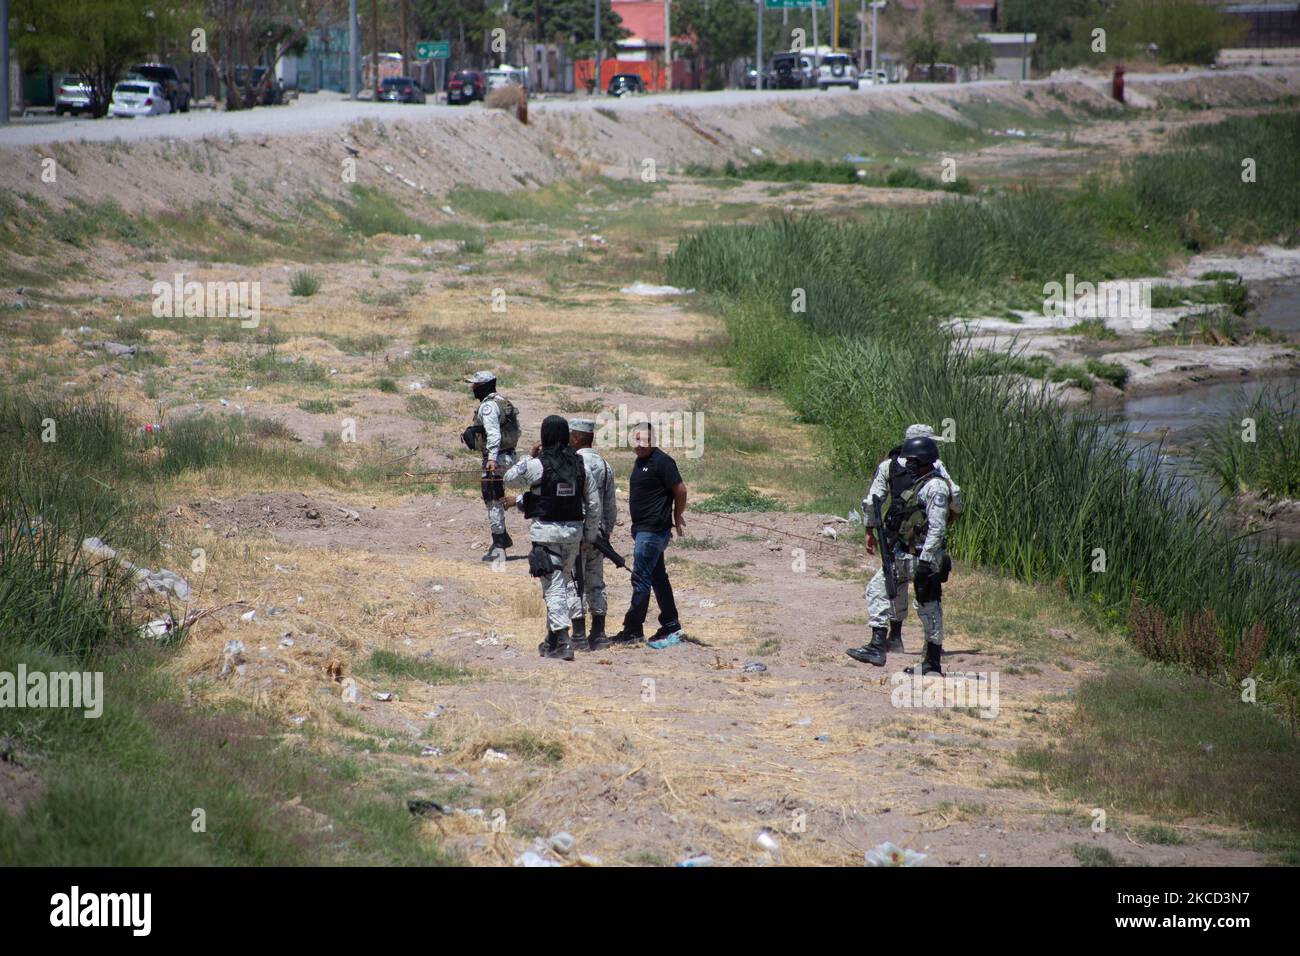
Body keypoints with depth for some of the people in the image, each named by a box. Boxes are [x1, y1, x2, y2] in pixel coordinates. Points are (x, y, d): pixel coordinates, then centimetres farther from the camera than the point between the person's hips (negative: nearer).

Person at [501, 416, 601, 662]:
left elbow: (509, 479, 5)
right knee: (566, 582, 17)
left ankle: (562, 642, -13)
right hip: (574, 530, 5)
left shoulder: (538, 465, -12)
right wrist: (589, 535, 15)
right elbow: (593, 503, 6)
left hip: (547, 531, -5)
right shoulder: (580, 464, 2)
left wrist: (529, 457, 11)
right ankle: (554, 636, 22)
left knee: (553, 586, -4)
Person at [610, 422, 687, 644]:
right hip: (642, 529, 10)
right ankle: (670, 624, 22)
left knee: (641, 577, -9)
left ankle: (633, 629, -6)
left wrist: (677, 517, -4)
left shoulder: (662, 462, -14)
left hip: (654, 530, -10)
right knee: (658, 577, 14)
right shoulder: (639, 462, 14)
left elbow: (680, 489, -14)